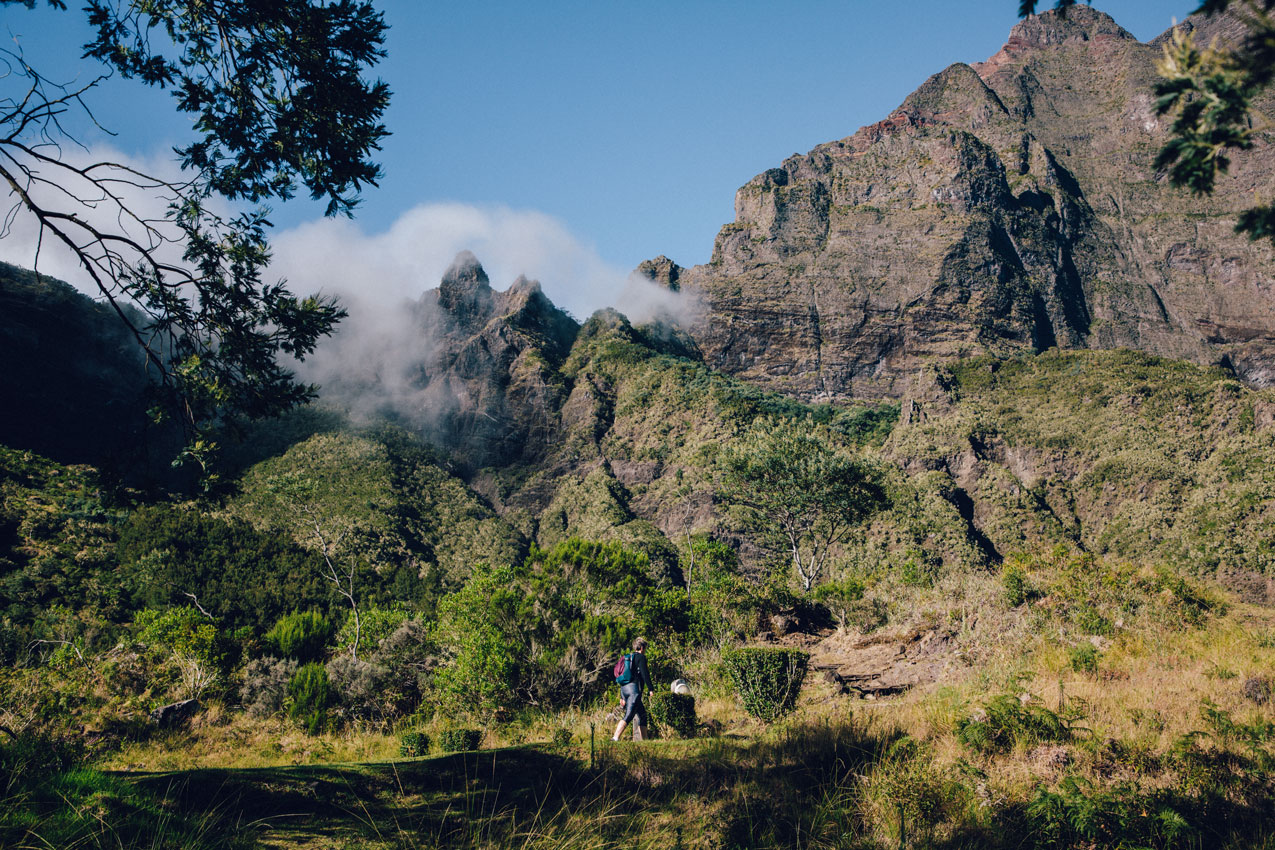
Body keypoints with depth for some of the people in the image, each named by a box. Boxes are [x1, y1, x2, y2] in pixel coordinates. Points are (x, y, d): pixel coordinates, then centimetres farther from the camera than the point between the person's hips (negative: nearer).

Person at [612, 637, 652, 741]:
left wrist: (622, 697, 26)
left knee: (642, 714, 15)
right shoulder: (641, 657, 1)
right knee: (628, 716, -16)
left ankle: (643, 740, 13)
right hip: (634, 688, -9)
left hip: (624, 689, 9)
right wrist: (650, 689, -12)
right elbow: (645, 673, -12)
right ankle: (615, 738, -29)